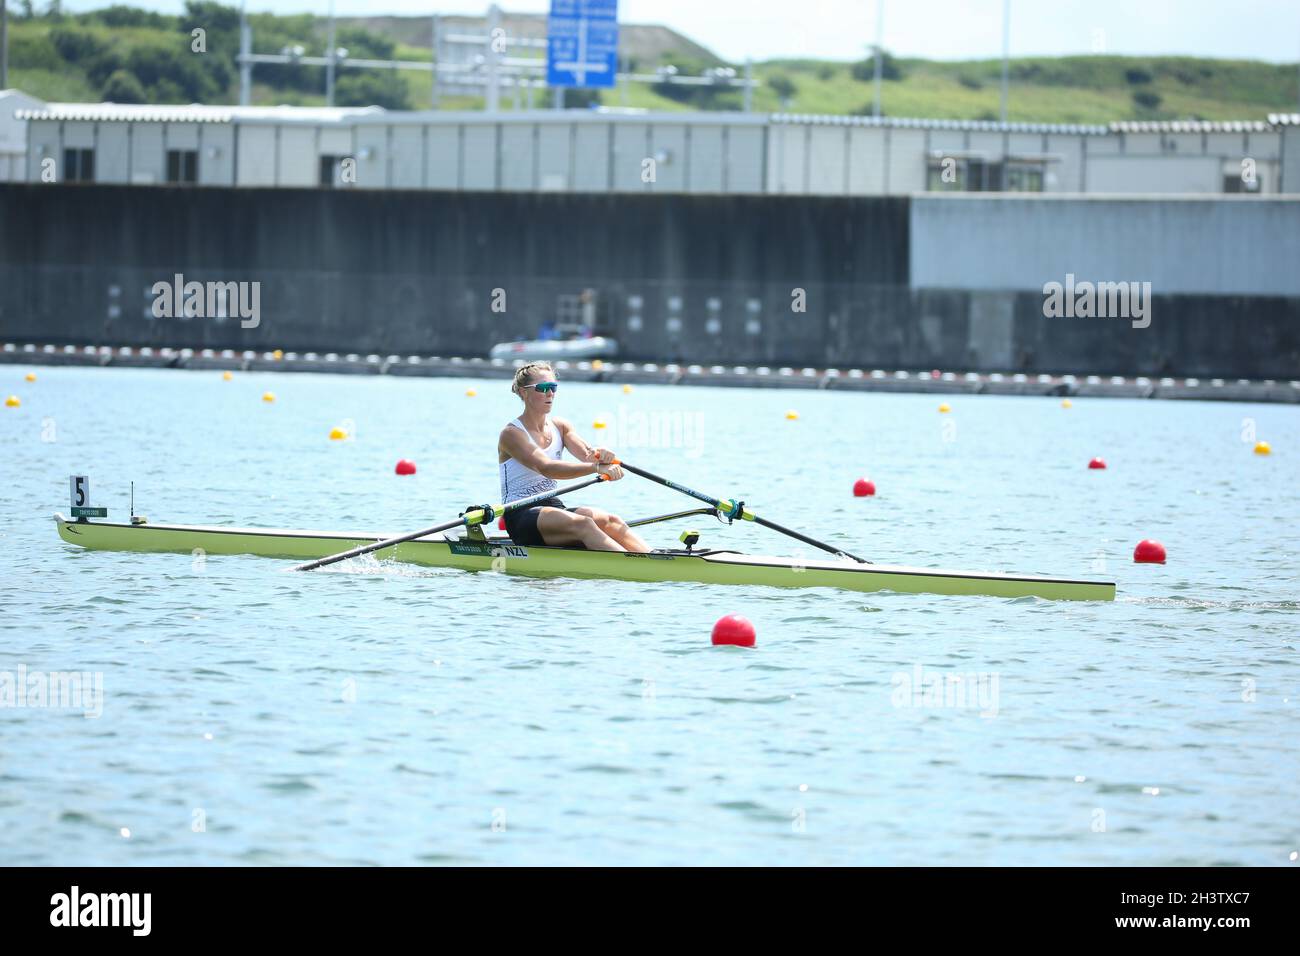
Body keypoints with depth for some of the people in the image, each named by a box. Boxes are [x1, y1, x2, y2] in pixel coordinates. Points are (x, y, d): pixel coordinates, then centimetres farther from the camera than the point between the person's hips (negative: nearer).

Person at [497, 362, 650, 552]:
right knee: (582, 524, -33)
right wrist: (596, 467, -38)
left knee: (610, 521, -21)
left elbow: (586, 453, -5)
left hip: (554, 509, 7)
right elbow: (546, 468, -25)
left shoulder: (560, 427, 13)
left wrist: (600, 455, -31)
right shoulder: (511, 434, -9)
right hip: (521, 517, -7)